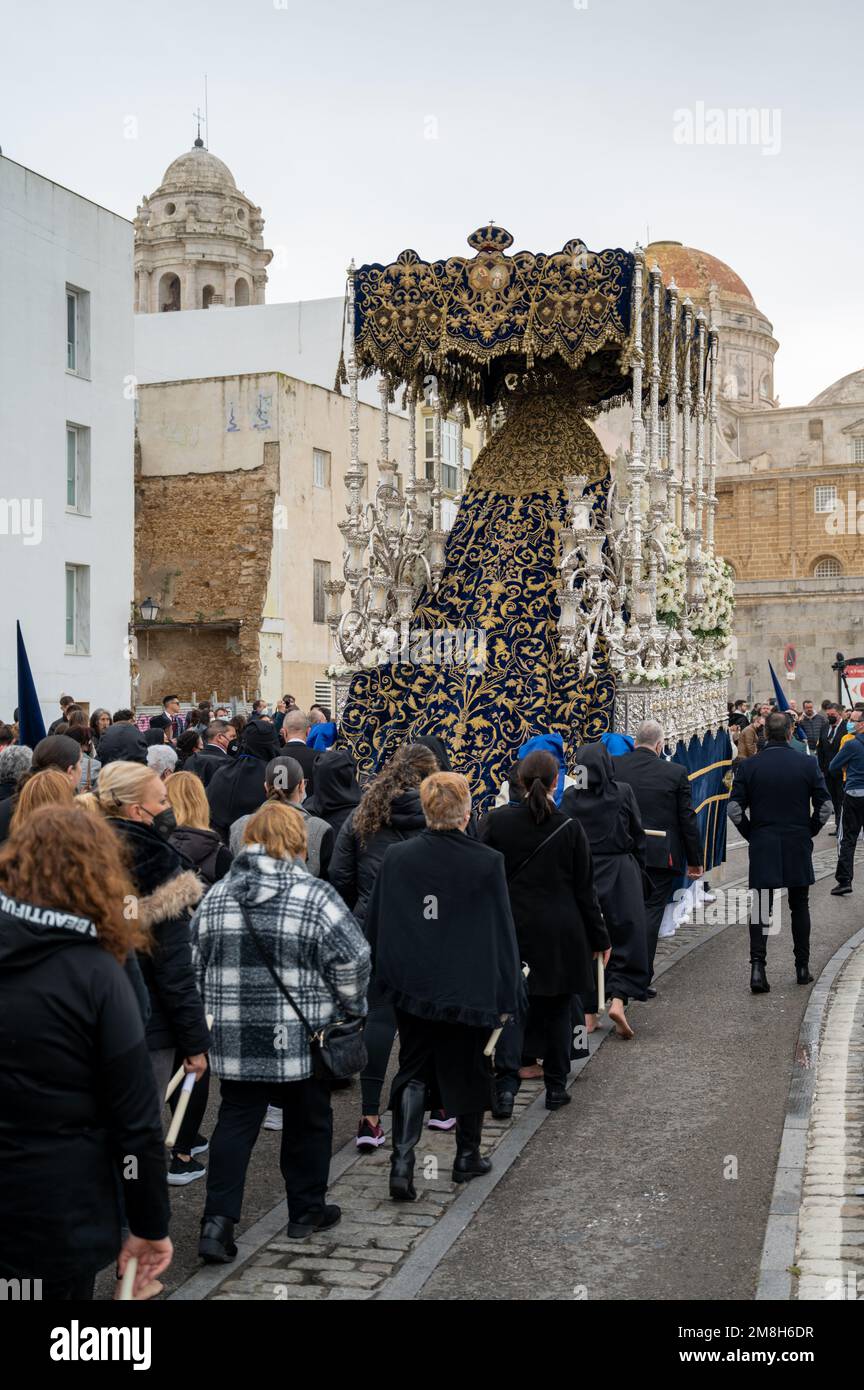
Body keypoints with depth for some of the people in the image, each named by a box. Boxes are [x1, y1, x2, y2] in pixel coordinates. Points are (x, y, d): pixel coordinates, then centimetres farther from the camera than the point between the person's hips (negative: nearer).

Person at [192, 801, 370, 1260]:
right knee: (307, 1121, 14)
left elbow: (196, 963, 10)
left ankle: (218, 1220, 1)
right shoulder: (314, 895, -11)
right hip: (302, 1041, -3)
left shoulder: (215, 896, 4)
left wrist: (211, 1017, 20)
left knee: (235, 1123, 10)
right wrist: (351, 1011, 4)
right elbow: (352, 959, -12)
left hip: (234, 1042, 3)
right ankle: (306, 1210, 27)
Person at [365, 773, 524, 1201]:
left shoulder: (395, 858, -7)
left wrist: (383, 978, 16)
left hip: (412, 989, 2)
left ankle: (401, 1162, -1)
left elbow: (374, 925, 3)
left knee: (412, 1073, 13)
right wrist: (508, 995, -1)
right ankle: (467, 1157, 31)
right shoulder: (487, 863, -14)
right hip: (470, 989, -2)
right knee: (470, 1070, 17)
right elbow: (503, 933, -9)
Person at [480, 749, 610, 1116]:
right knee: (558, 1008, 13)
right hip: (562, 934, 0)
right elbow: (584, 889, -1)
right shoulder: (569, 827, -6)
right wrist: (599, 938, 9)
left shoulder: (496, 821, -6)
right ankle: (556, 1088, 20)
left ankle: (506, 1084, -9)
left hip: (511, 928, 0)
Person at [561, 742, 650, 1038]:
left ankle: (588, 1013, 11)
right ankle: (619, 998, -8)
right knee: (626, 936, 9)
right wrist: (638, 870, 10)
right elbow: (638, 836, -2)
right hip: (621, 872, -2)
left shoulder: (570, 797, -5)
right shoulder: (623, 792, -8)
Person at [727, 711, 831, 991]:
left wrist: (751, 834, 6)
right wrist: (809, 831, 9)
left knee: (760, 908, 3)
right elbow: (824, 806, -4)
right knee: (799, 907, 13)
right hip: (799, 848, 1)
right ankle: (802, 968, 19)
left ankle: (757, 966, -8)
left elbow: (734, 808, -8)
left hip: (762, 849, -1)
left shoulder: (747, 767, -5)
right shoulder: (808, 765, -4)